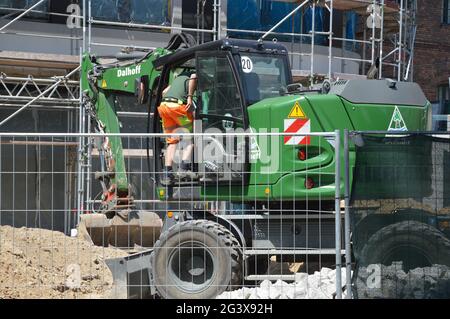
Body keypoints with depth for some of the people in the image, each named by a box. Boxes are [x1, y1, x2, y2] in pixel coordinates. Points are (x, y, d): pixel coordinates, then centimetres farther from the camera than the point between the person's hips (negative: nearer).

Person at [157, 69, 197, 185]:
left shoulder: (178, 77, 32)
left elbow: (164, 92, 31)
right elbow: (194, 77, -12)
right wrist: (190, 97, -13)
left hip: (163, 105, 7)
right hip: (177, 105, -7)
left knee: (171, 141, 13)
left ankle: (167, 173, 4)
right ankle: (184, 168, -9)